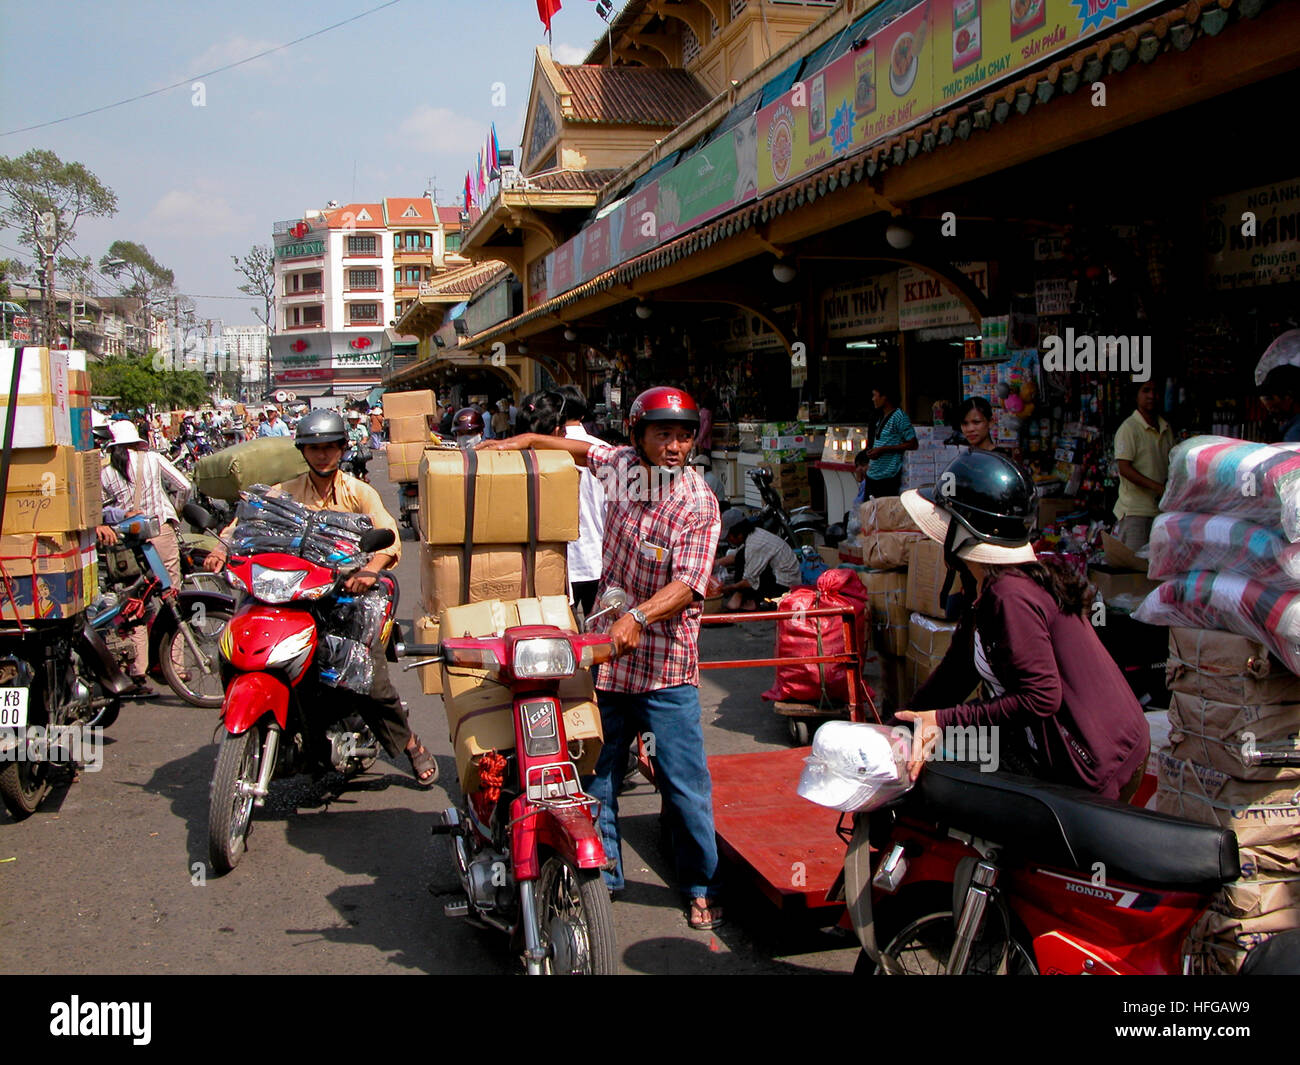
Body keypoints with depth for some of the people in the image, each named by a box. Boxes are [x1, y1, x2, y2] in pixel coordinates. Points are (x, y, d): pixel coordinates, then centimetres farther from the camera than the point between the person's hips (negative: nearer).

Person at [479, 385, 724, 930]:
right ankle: (601, 876, 27)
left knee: (685, 782, 0)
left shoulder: (698, 503, -12)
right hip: (606, 650, 5)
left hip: (664, 664, -4)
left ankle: (701, 886, 18)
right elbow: (584, 448, 24)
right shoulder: (622, 464, 1)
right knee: (597, 775, 12)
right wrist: (525, 440, 16)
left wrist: (639, 615, -36)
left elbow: (688, 584, -21)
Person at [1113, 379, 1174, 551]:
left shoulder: (1166, 428, 13)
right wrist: (1157, 487, -21)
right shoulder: (1129, 428, -8)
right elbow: (1124, 468, -15)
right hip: (1135, 509, -7)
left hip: (1161, 507, 7)